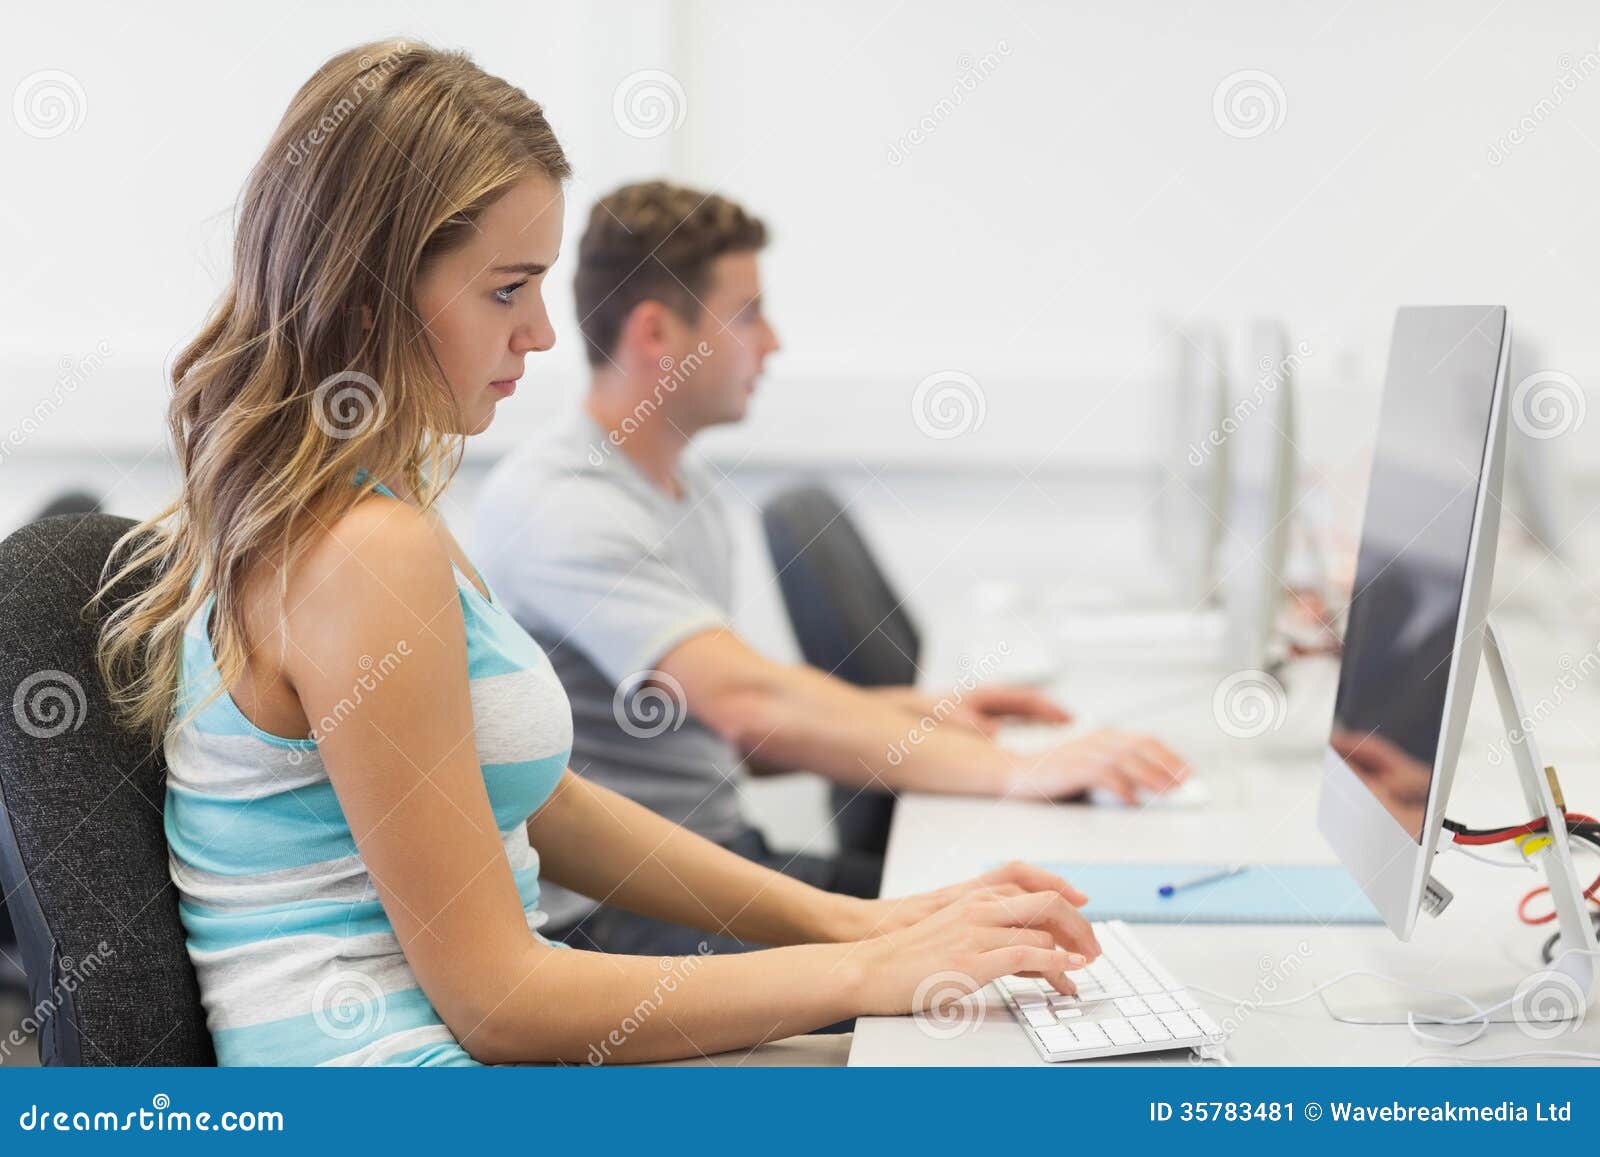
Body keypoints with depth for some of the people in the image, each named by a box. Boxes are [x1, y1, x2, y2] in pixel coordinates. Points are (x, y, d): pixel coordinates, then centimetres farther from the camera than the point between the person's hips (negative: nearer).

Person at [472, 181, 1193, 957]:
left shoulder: (688, 491, 16)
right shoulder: (556, 504, -16)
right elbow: (749, 703, -29)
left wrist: (917, 710, 8)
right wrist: (1011, 772, -29)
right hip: (616, 908, -9)